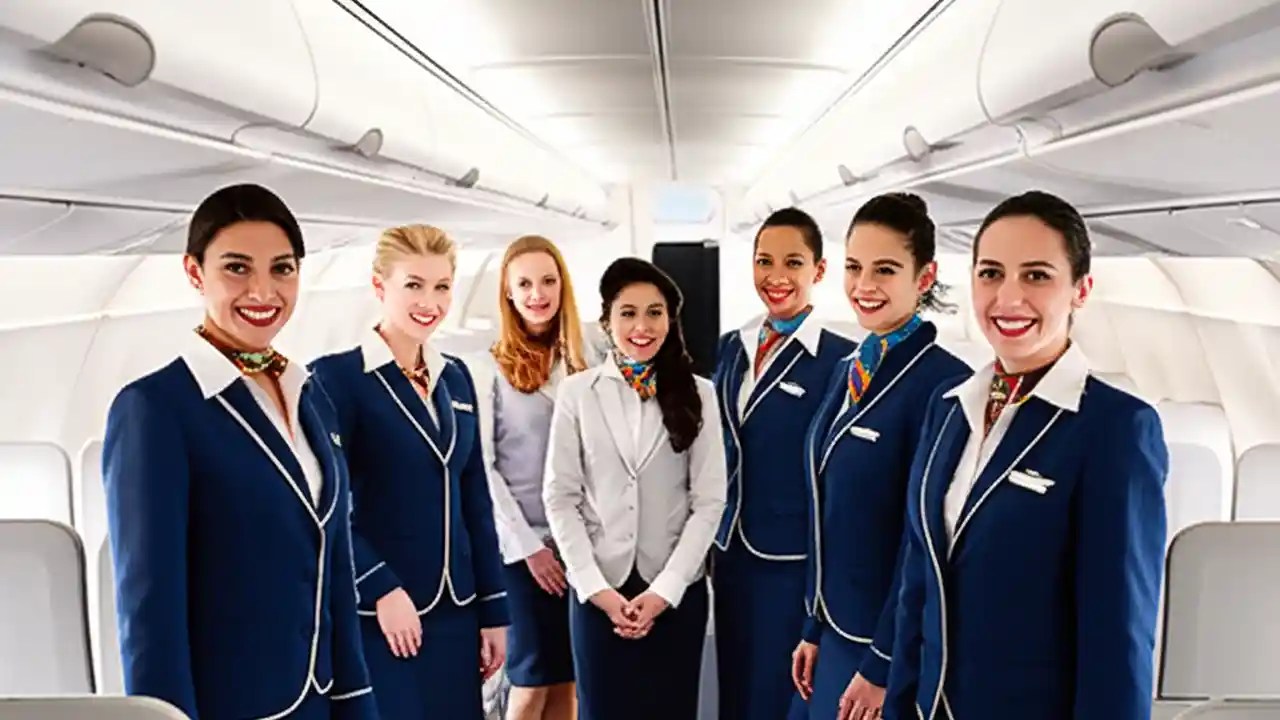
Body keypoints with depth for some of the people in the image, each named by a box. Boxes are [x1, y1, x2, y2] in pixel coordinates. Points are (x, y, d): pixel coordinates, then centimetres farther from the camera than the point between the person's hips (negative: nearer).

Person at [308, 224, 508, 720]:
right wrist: (382, 589, -17)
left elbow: (476, 502, 10)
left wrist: (494, 609, 8)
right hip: (377, 614, -5)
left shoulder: (456, 377, 8)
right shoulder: (337, 376, -9)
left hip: (455, 610, 6)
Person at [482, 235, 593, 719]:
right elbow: (480, 466, -8)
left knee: (565, 680, 11)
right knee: (531, 681, 3)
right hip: (520, 543, -4)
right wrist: (527, 544, -10)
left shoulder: (581, 362, 7)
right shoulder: (490, 367, -6)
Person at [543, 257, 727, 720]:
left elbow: (709, 500, -2)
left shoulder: (698, 394, 0)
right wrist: (596, 587, -8)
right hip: (598, 590, 0)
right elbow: (560, 497, -1)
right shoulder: (576, 392, -1)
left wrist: (666, 589, -9)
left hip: (677, 590, 0)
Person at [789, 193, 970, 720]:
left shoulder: (942, 382, -19)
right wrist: (815, 630, 11)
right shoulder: (849, 370, 5)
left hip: (891, 645, -7)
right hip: (839, 633, 7)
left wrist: (883, 666, -15)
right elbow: (829, 520, 9)